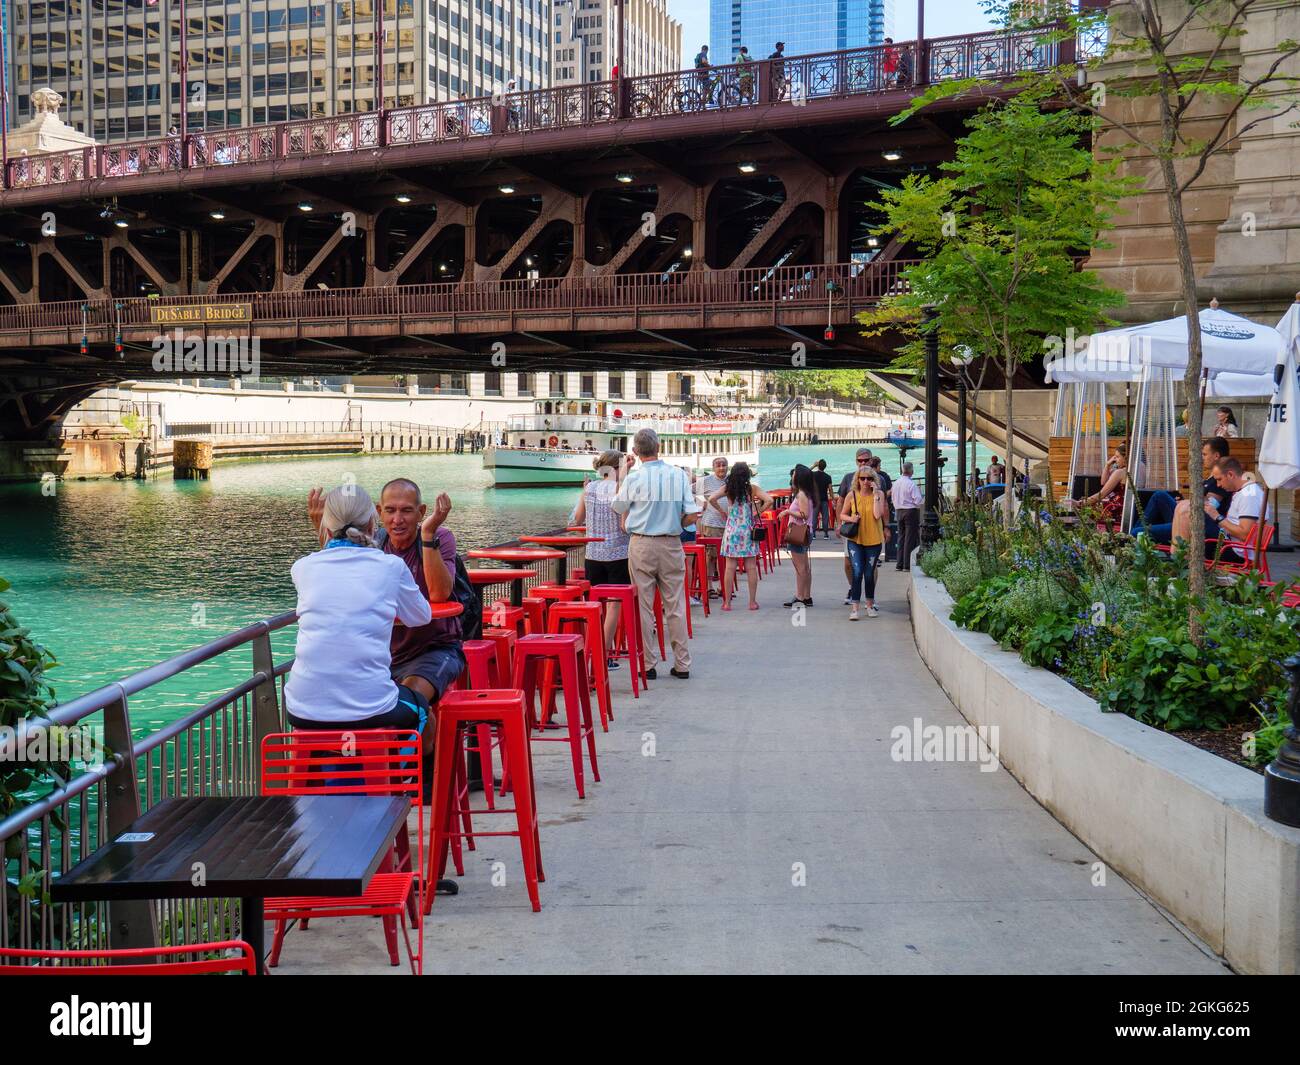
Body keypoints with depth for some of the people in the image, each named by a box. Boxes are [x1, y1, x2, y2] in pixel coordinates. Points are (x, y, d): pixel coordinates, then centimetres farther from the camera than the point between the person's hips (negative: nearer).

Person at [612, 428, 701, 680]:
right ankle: (682, 664, 12)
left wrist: (623, 477, 18)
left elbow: (617, 508, 8)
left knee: (644, 606, 5)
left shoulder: (634, 478, -8)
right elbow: (692, 515, -2)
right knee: (675, 606, 8)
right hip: (672, 545, 2)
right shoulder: (679, 475, -1)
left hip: (641, 545, -2)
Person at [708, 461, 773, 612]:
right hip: (748, 530, -1)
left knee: (730, 567, 2)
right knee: (751, 567, 5)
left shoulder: (727, 488, -1)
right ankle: (752, 601, 7)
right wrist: (758, 512, 1)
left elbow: (711, 499, -12)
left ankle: (727, 602, 4)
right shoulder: (752, 488, -3)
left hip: (731, 530, 1)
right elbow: (769, 500, -12)